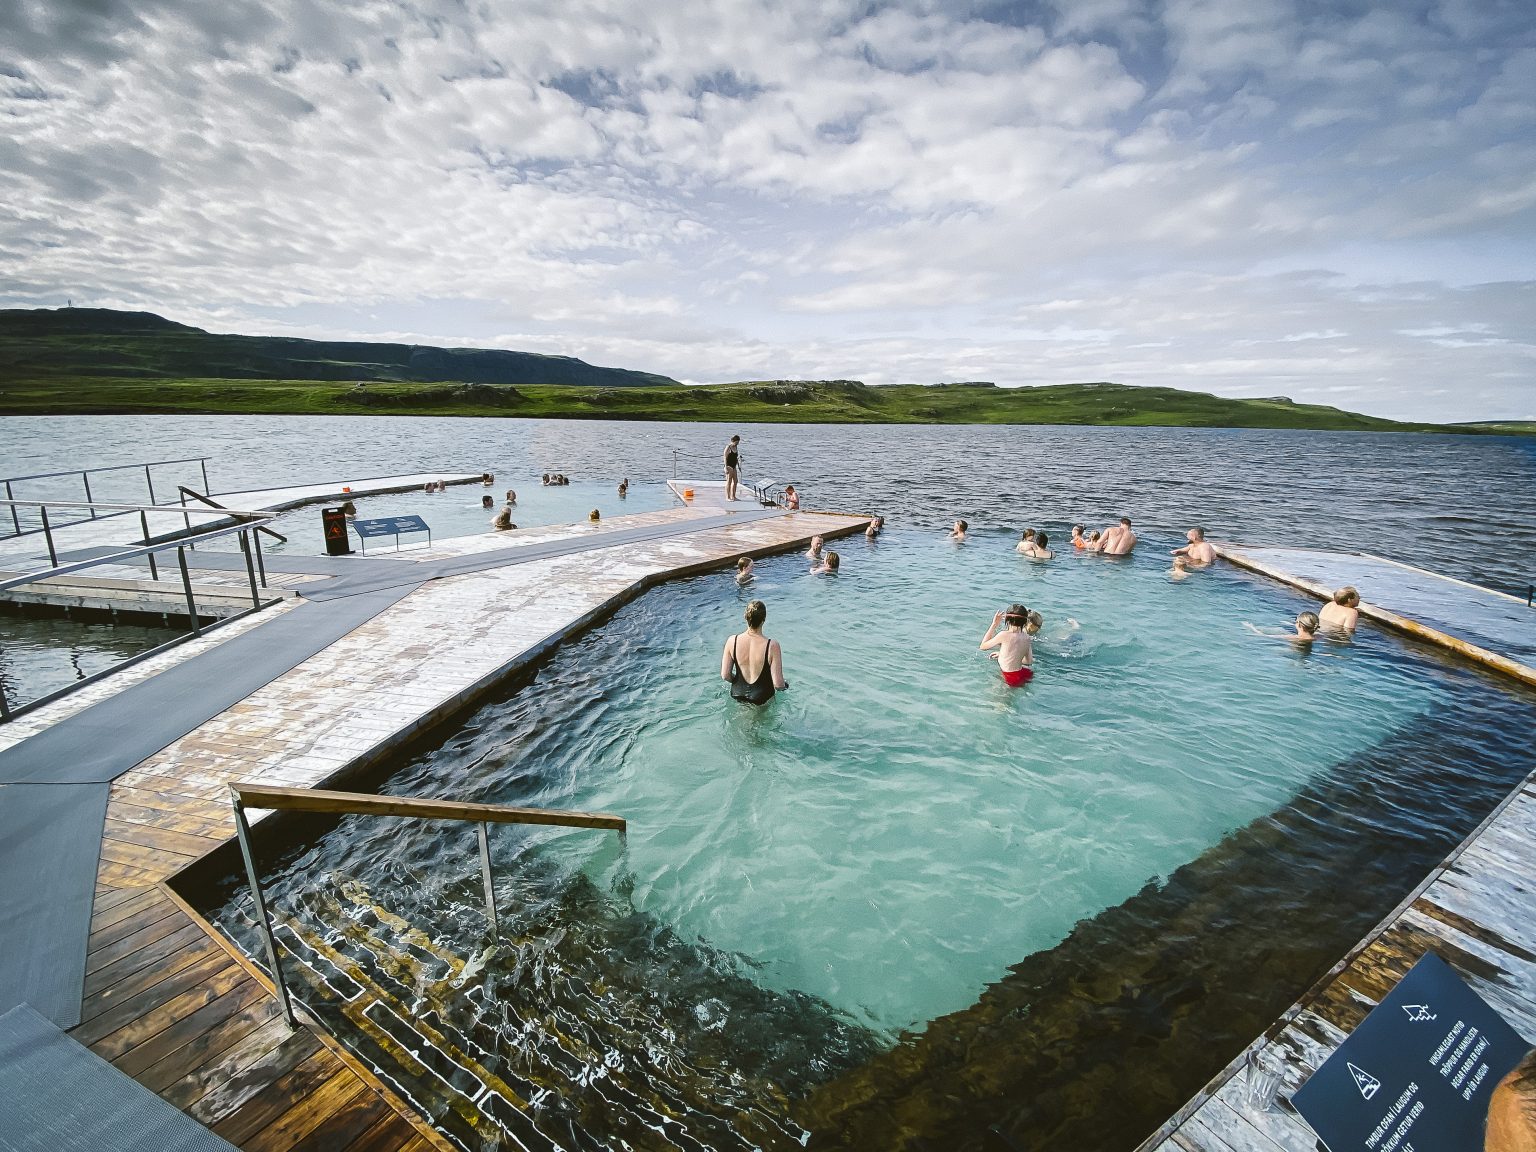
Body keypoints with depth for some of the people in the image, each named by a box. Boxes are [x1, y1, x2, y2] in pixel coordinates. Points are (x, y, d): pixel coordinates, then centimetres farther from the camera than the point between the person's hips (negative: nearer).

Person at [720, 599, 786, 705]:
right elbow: (778, 684, -21)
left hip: (737, 693, 5)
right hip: (761, 697, -5)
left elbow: (725, 675, -8)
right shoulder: (772, 645, -25)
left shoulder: (732, 641, -15)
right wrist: (784, 686, 2)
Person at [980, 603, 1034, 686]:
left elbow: (983, 646, -6)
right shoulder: (1026, 637, -3)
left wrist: (994, 624, -5)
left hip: (1010, 680, -7)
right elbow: (1029, 661, 10)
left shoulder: (1004, 635, -22)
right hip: (1021, 675, 7)